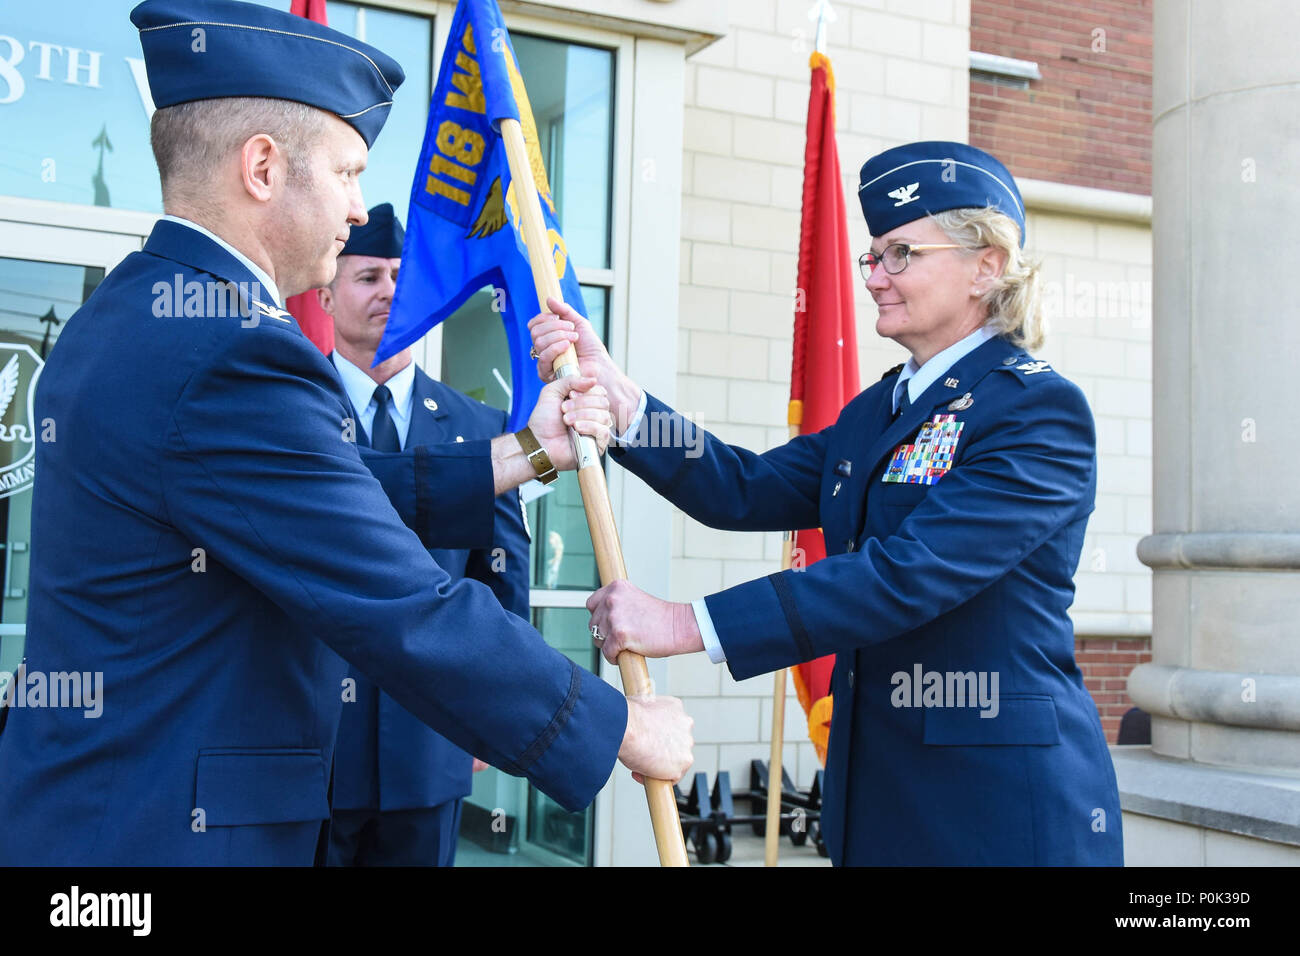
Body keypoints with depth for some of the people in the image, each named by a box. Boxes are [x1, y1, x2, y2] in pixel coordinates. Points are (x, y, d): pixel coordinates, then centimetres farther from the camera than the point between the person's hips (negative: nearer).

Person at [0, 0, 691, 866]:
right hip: (166, 832, -10)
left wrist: (524, 453, 11)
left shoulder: (120, 318, 8)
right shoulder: (235, 357, -24)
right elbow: (415, 620, -24)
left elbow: (345, 502, 8)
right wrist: (626, 729, -12)